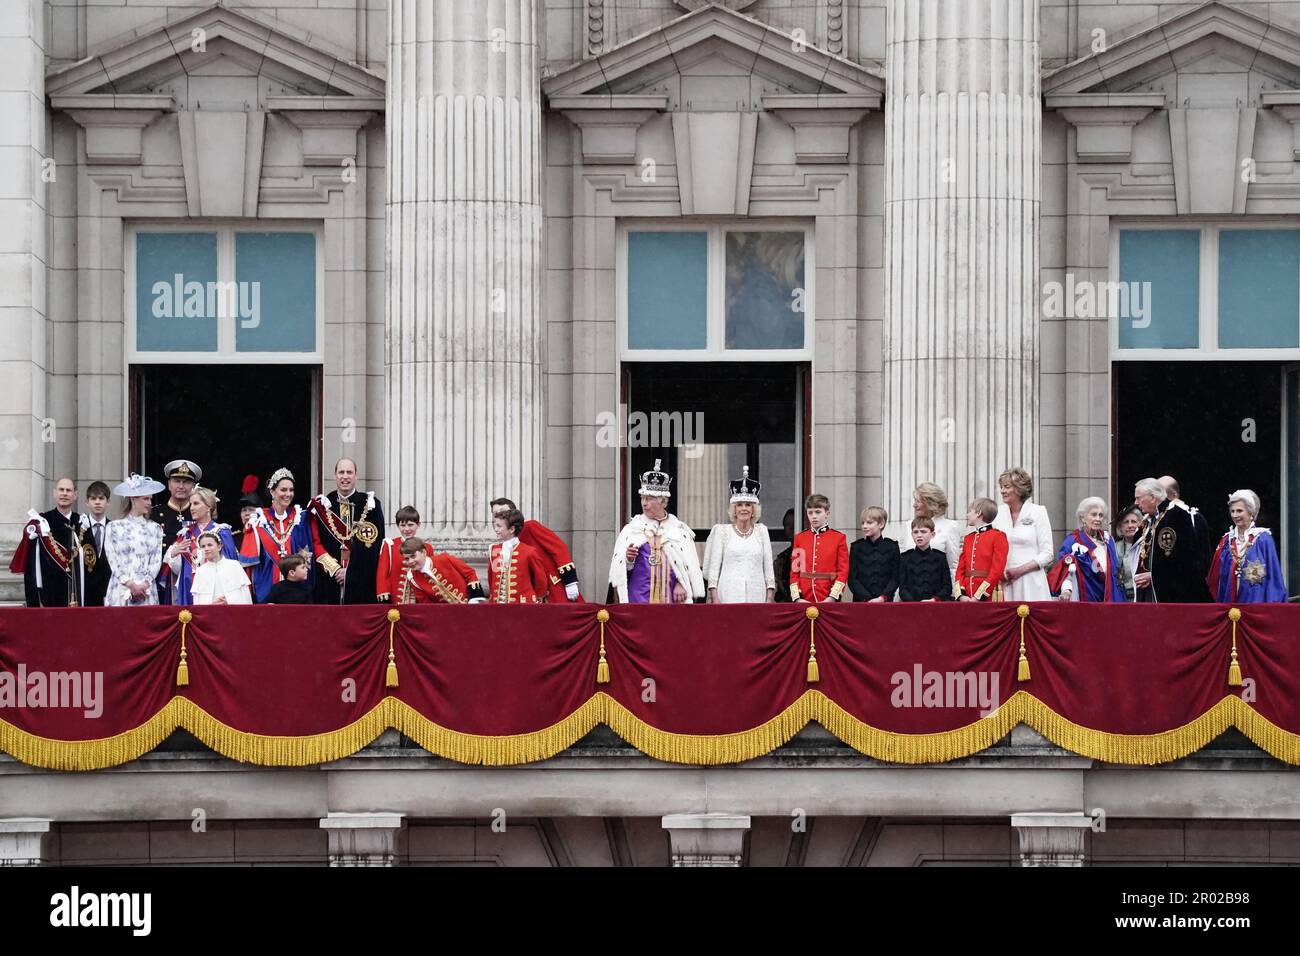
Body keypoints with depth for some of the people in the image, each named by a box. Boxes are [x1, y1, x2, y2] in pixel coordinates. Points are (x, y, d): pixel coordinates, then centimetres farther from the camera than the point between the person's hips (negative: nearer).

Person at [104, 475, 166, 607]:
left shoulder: (154, 528, 12)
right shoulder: (114, 526, 6)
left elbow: (157, 561, 6)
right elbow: (113, 560, 0)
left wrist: (145, 584, -9)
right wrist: (130, 584, -10)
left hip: (147, 590, 1)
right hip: (121, 590, -1)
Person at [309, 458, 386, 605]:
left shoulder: (370, 504, 4)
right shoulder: (322, 505, 8)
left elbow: (375, 543, -2)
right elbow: (316, 543, 5)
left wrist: (350, 571, -8)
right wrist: (334, 569, -8)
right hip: (329, 580, 1)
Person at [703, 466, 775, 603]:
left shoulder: (761, 531, 12)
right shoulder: (722, 531, 6)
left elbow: (768, 566, 11)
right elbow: (713, 566, 4)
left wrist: (769, 598, 5)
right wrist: (715, 598, -3)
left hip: (756, 596, 2)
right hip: (729, 596, -2)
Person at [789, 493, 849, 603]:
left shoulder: (839, 538, 2)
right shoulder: (799, 538, 9)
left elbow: (843, 571, -2)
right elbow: (794, 571, 8)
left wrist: (832, 597, -13)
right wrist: (797, 597, -5)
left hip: (828, 600, -2)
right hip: (804, 600, 2)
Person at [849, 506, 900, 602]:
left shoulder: (892, 546, 6)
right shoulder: (857, 547, 7)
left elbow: (895, 578, 2)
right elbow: (852, 579, 2)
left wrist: (883, 597, -12)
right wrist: (867, 599, -11)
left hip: (885, 601, 0)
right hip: (861, 601, 0)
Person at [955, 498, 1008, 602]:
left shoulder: (998, 536, -4)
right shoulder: (968, 539, 16)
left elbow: (997, 571, -11)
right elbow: (961, 569, 12)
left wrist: (978, 597, -16)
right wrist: (961, 595, -4)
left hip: (988, 597, -6)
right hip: (967, 598, 6)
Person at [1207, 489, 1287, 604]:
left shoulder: (1263, 539, -3)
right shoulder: (1227, 540, 10)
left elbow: (1273, 575, -4)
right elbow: (1214, 579, 13)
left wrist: (1272, 604, -9)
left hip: (1256, 599, -4)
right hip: (1230, 601, 4)